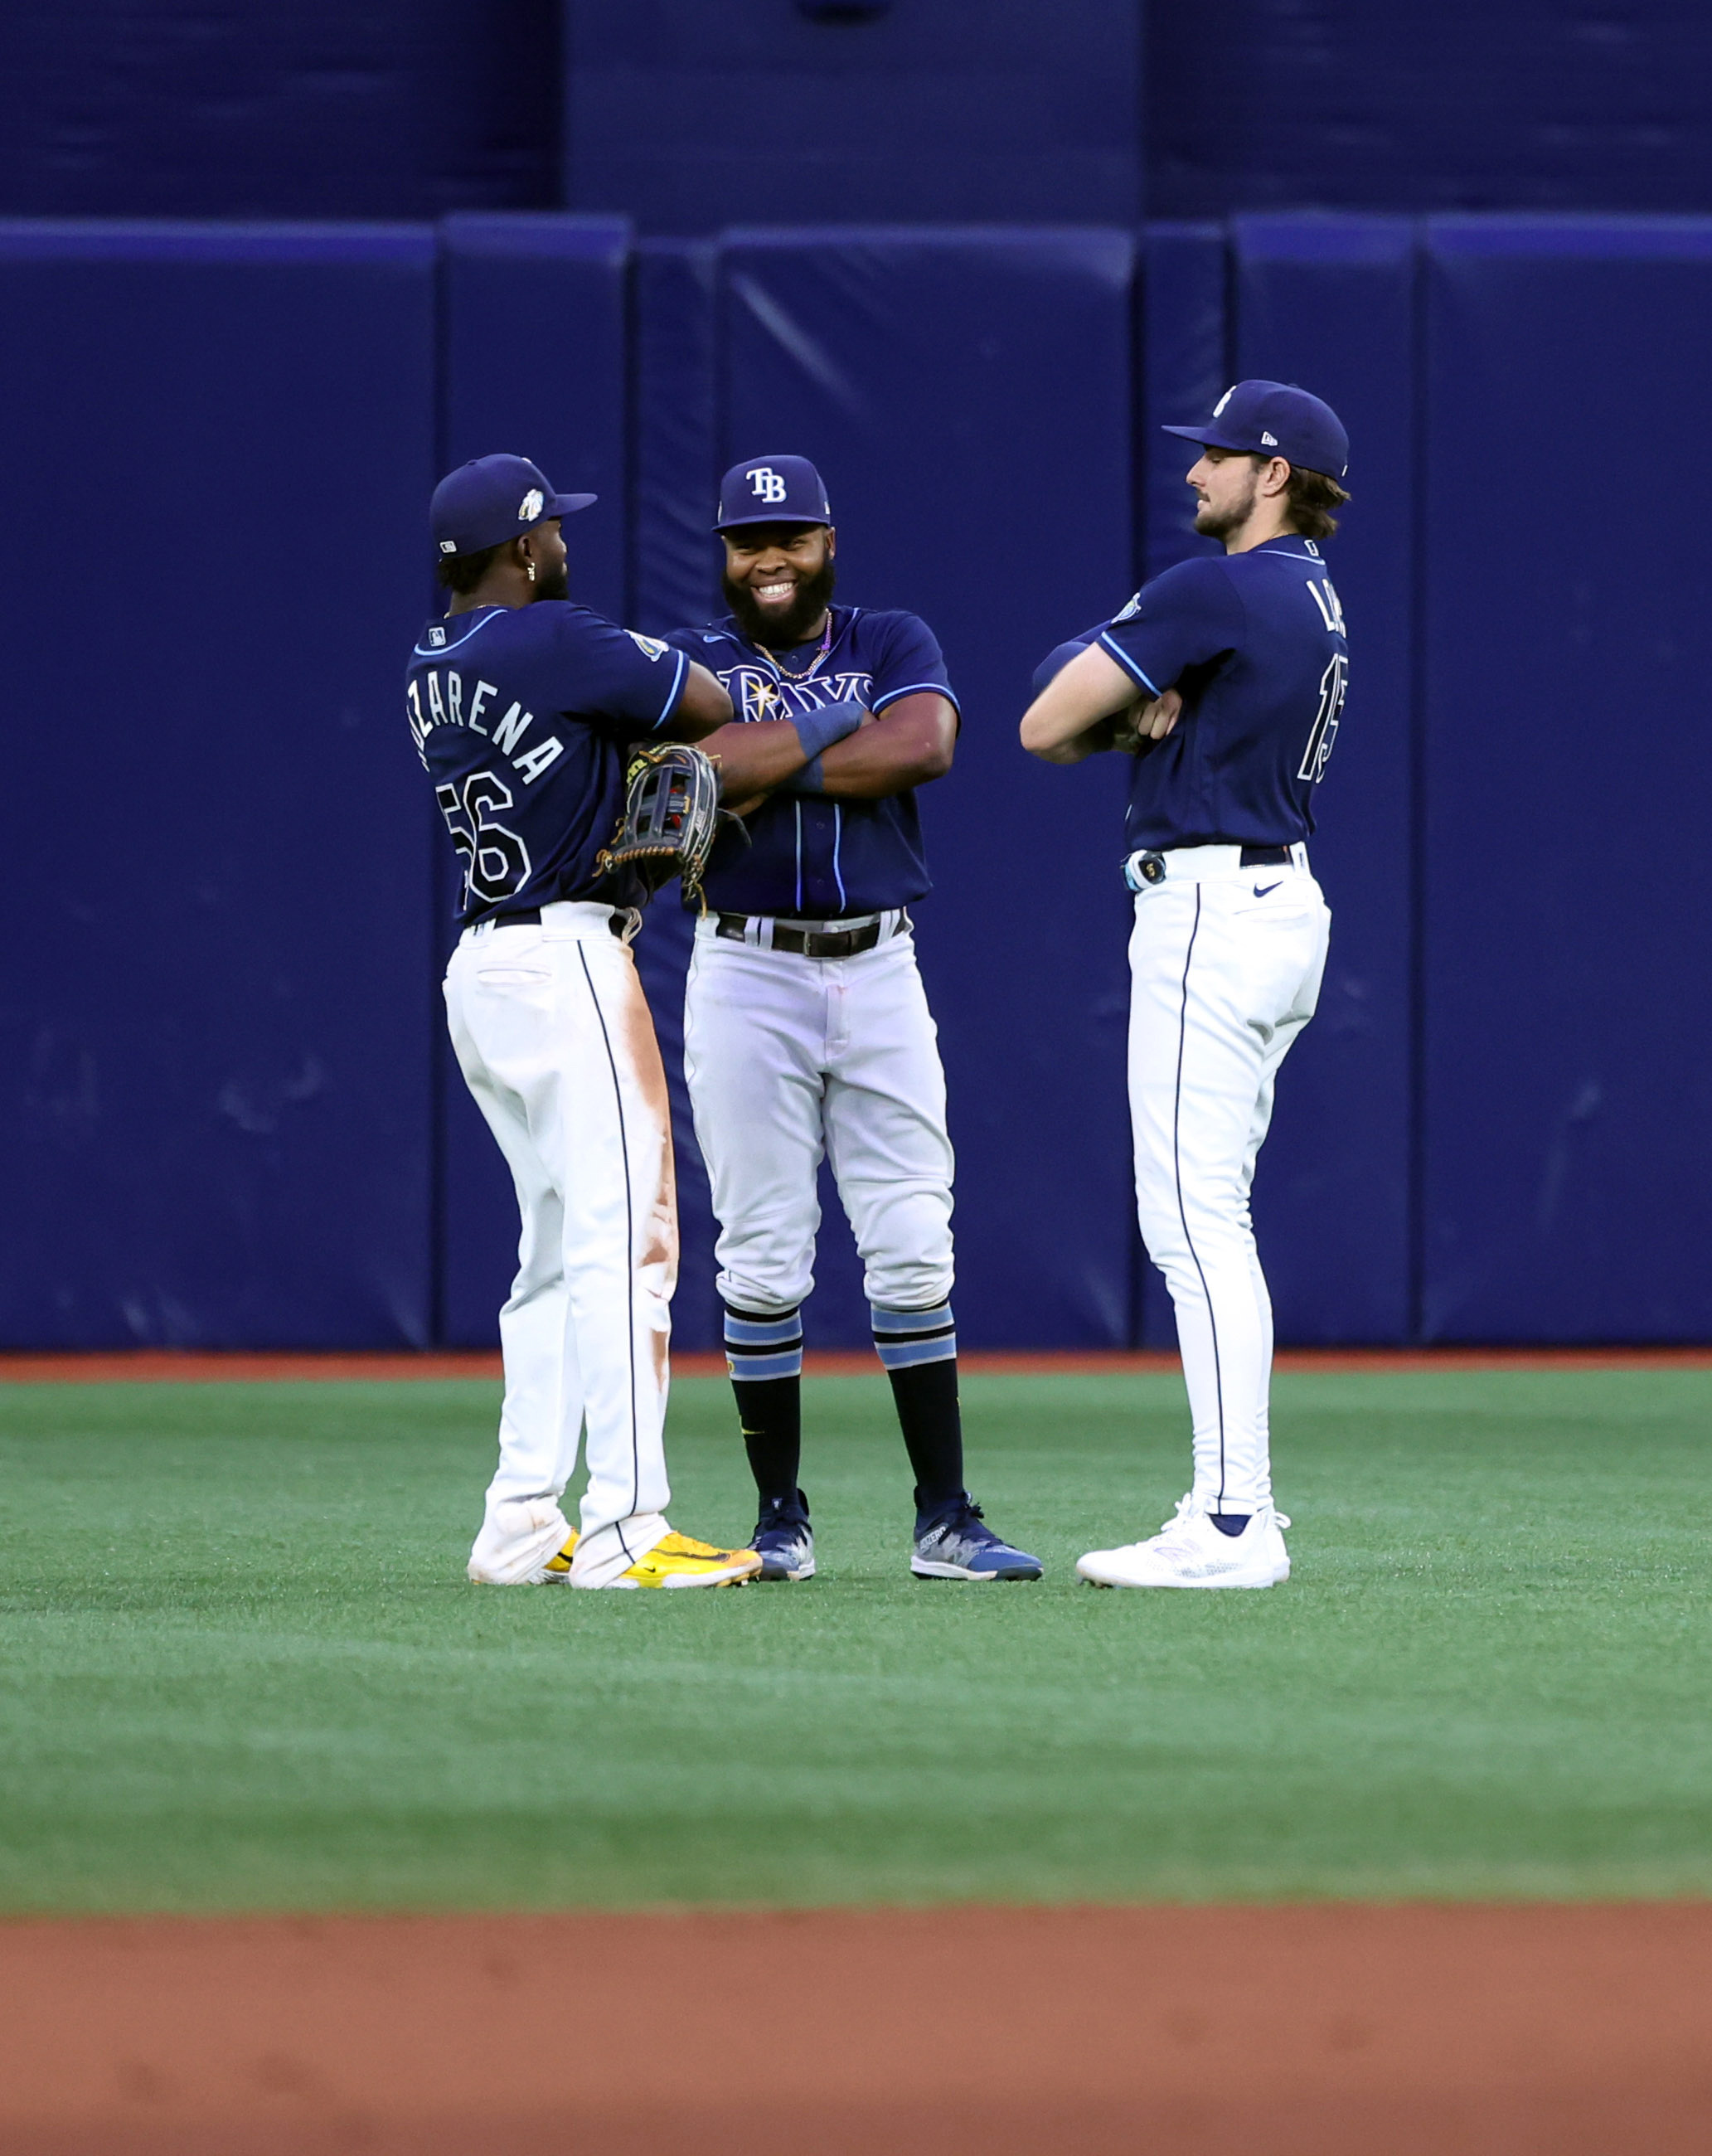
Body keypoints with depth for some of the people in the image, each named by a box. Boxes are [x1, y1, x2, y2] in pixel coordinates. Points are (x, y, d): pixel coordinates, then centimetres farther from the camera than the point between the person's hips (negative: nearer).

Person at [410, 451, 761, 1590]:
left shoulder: (432, 669, 12)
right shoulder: (555, 641, -13)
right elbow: (710, 708, -7)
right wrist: (653, 659, 14)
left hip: (481, 970, 9)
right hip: (567, 958, -9)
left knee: (557, 1255, 15)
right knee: (622, 1241, -10)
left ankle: (523, 1525, 13)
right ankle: (624, 1529, -16)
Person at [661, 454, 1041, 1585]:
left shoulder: (895, 644, 9)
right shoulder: (689, 663, 6)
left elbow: (924, 745, -13)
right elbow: (700, 765, -16)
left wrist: (774, 767, -12)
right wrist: (837, 732, -13)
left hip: (878, 971, 1)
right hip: (748, 973, -1)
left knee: (914, 1250, -2)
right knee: (763, 1259, -1)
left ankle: (947, 1520, 1)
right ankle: (782, 1521, 6)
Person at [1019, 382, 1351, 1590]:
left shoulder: (1214, 593, -15)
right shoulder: (1315, 596, 16)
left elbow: (1044, 729, -12)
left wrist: (1115, 720, 8)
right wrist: (1143, 717, -3)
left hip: (1210, 912, -10)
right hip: (1285, 897, 10)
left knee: (1194, 1219, -12)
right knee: (1210, 1215, 15)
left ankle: (1232, 1526, -16)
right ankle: (1238, 1499, 17)